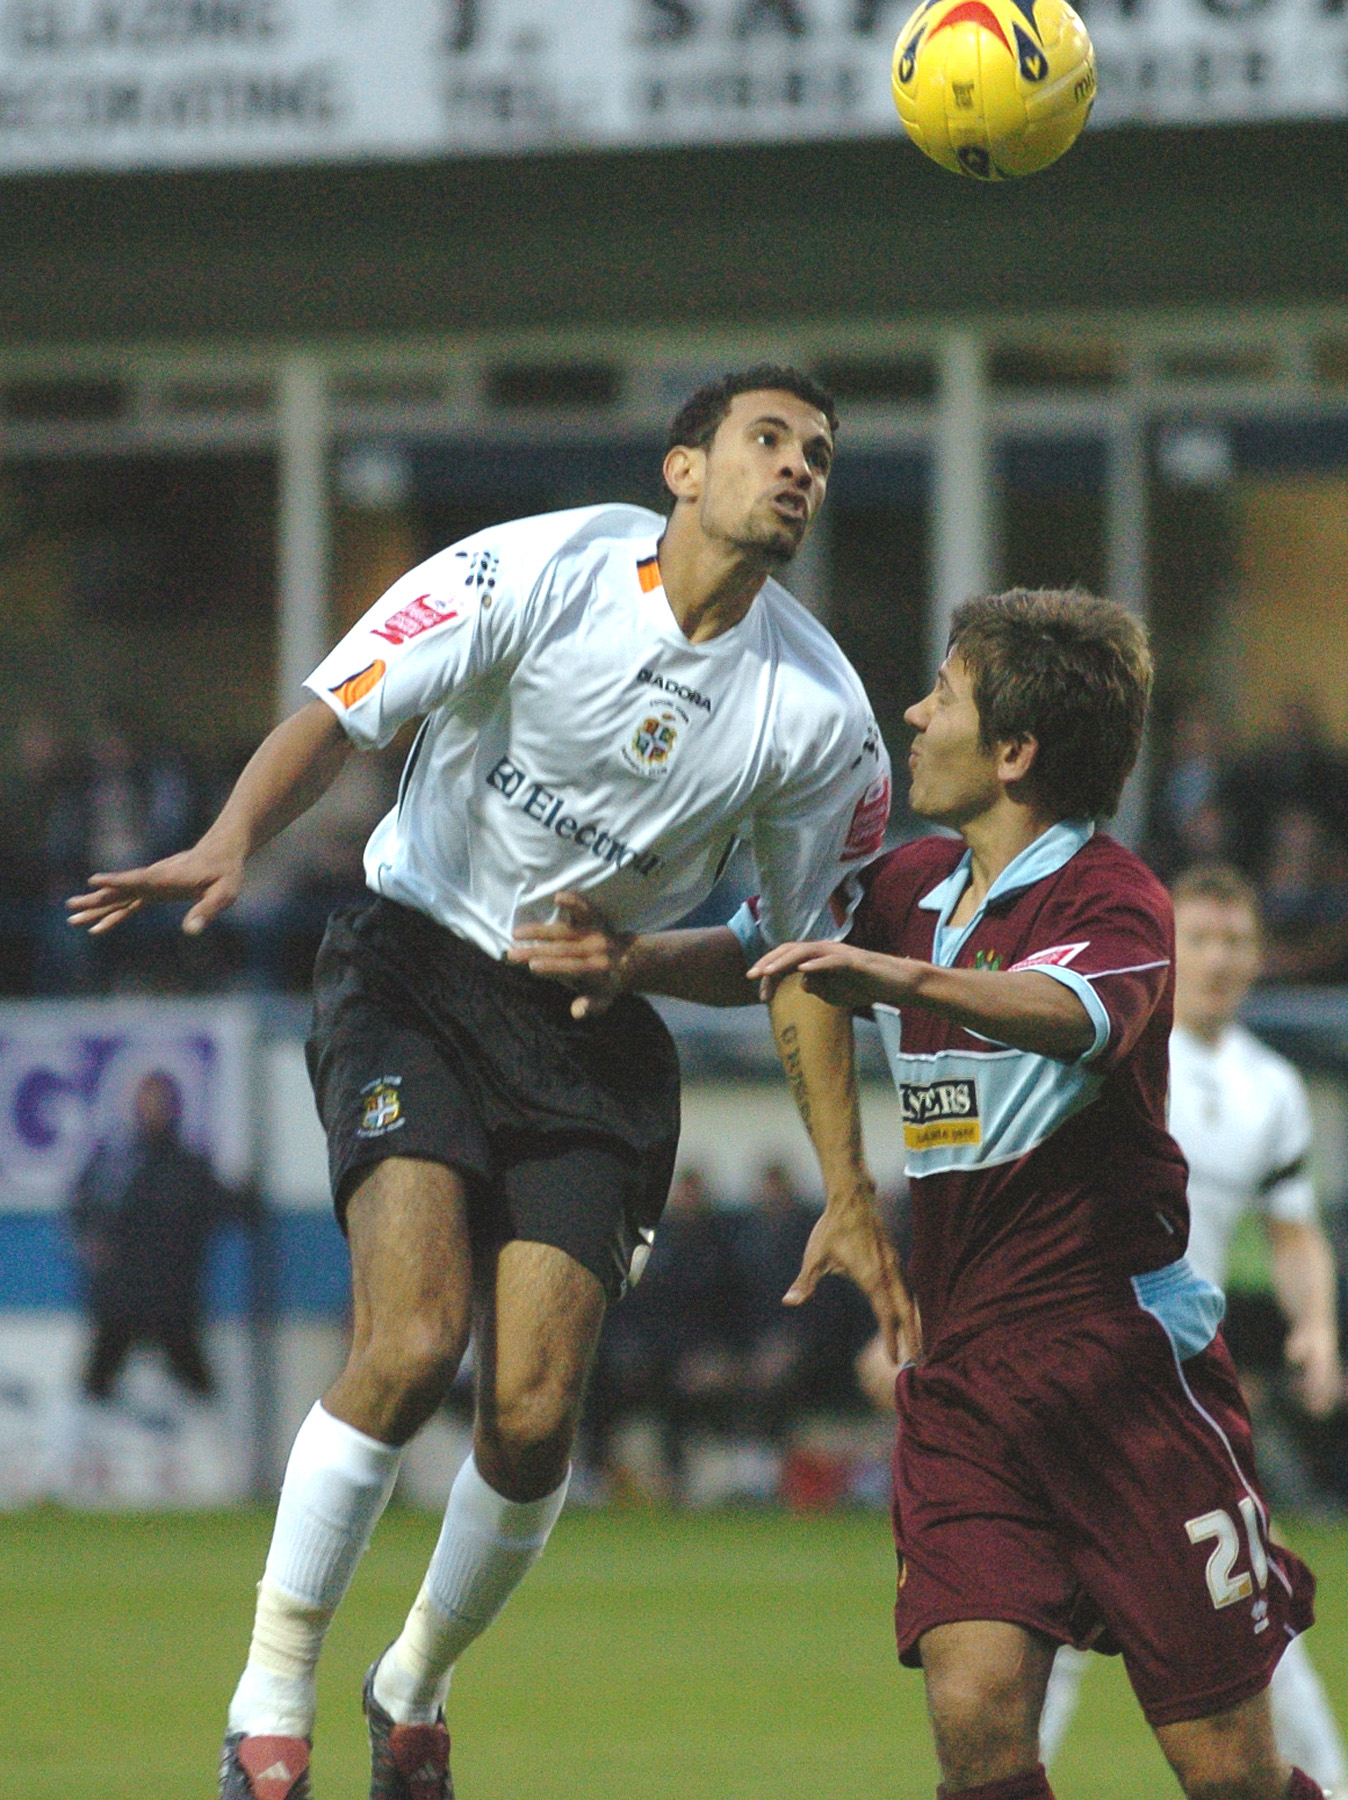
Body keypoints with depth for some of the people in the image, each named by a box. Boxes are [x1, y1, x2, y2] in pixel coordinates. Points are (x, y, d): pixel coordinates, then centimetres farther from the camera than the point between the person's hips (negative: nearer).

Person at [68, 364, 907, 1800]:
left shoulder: (818, 711, -3)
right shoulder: (537, 572, -13)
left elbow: (803, 960, 7)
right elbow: (336, 714, -16)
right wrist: (231, 843, -35)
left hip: (598, 1037, 3)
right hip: (416, 973, -3)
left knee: (533, 1416, -7)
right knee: (413, 1347, -22)